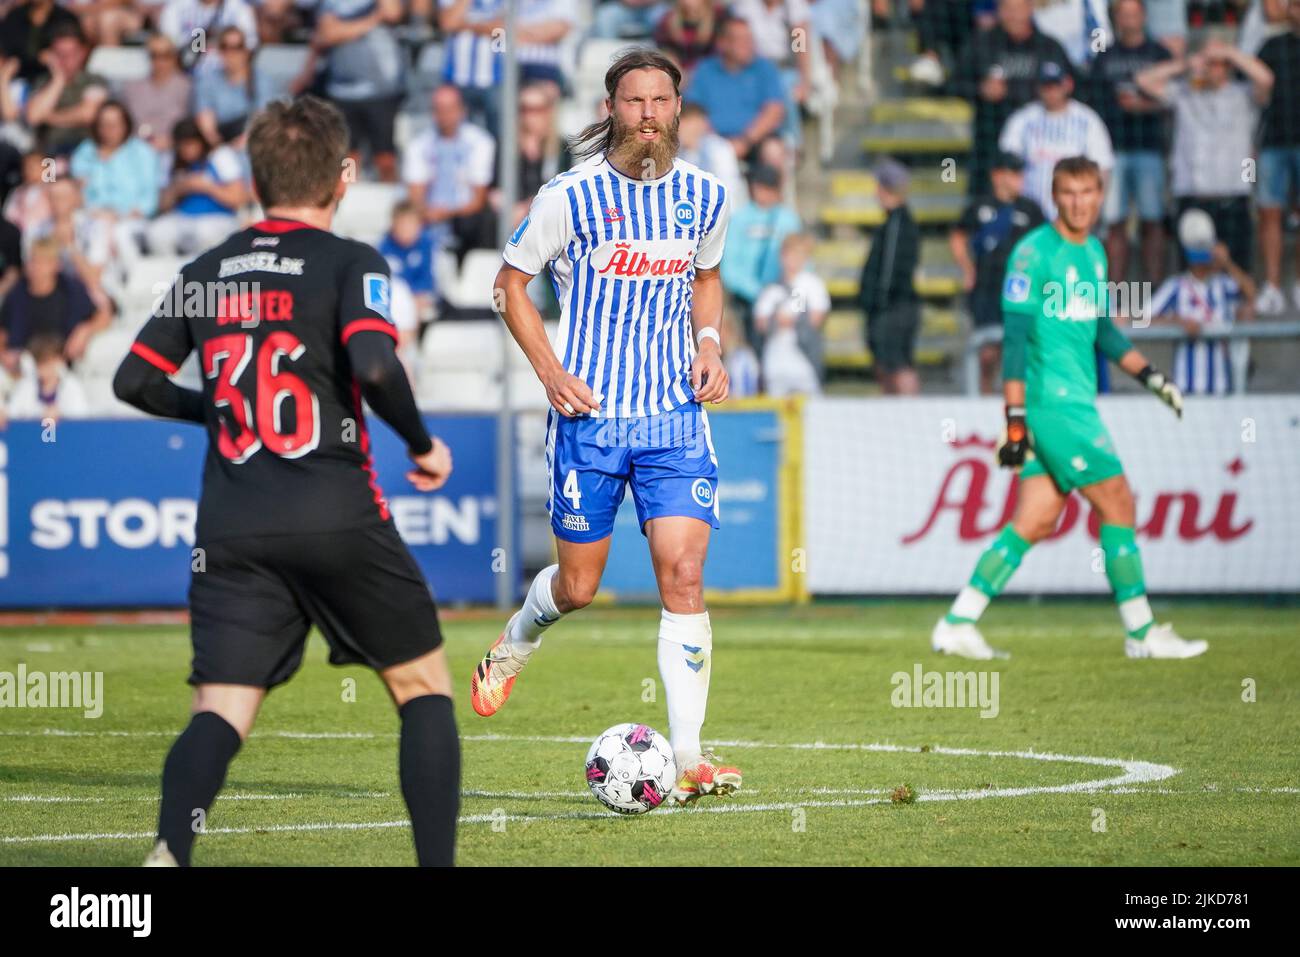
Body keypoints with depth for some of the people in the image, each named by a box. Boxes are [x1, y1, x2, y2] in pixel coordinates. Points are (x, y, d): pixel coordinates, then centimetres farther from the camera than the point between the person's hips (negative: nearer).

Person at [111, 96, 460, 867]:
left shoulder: (205, 274, 13)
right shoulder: (348, 263, -2)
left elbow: (136, 380, 15)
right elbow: (373, 366, -18)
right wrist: (424, 445, -2)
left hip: (231, 529, 3)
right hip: (338, 517, -3)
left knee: (221, 712, -3)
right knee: (424, 688, 13)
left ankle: (170, 850, -30)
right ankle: (437, 861, 5)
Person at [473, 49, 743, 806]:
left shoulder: (706, 196, 3)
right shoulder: (571, 195, -7)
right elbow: (512, 281, 4)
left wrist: (710, 344, 4)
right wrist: (550, 371, -7)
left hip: (675, 414, 2)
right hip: (589, 413, -2)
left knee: (684, 576, -11)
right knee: (579, 586, 6)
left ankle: (689, 756, -9)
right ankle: (516, 644, 42)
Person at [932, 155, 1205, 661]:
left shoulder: (1094, 252, 15)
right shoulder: (1033, 253, -11)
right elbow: (1015, 337, -15)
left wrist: (1150, 375, 21)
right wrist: (1015, 420, -18)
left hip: (1077, 403, 8)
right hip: (1050, 402, -8)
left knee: (1034, 522, 5)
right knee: (1118, 504, -4)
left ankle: (957, 625, 7)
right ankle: (1141, 633, 4)